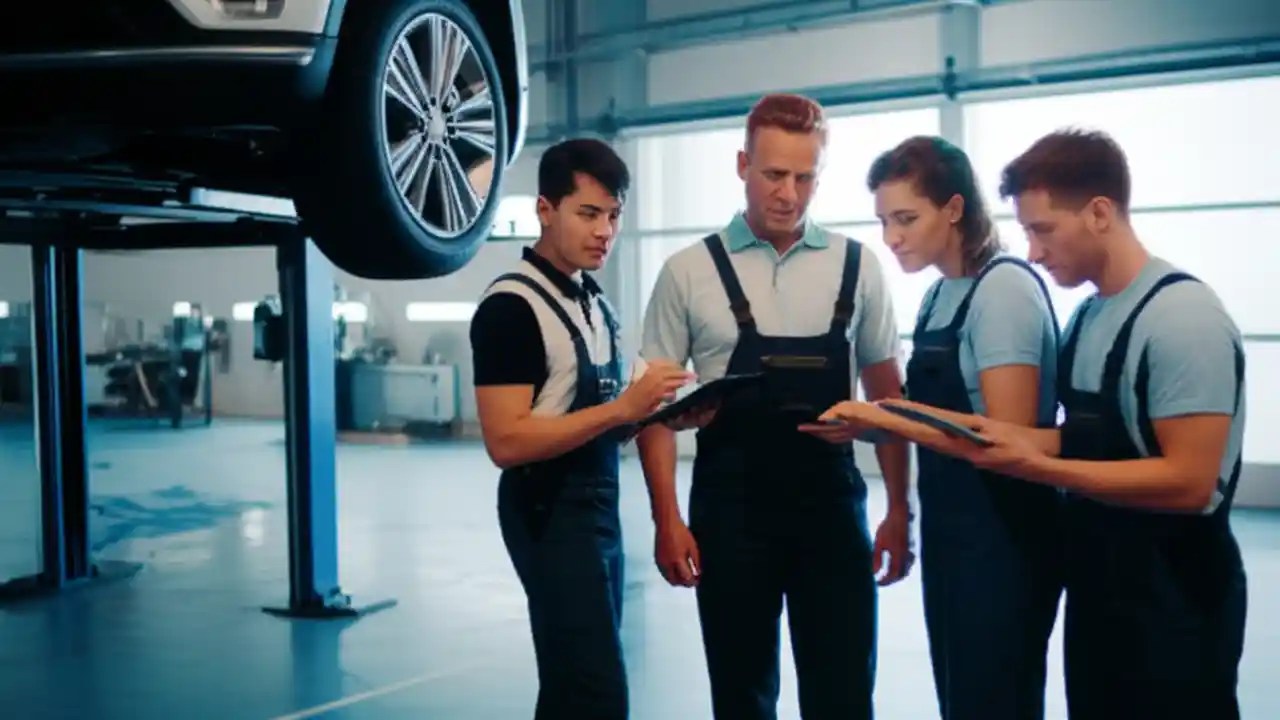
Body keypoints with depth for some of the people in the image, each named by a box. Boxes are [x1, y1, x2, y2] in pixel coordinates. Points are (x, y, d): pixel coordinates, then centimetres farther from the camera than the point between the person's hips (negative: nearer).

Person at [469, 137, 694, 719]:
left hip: (599, 507, 9)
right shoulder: (511, 305, -14)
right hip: (549, 512, -9)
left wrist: (655, 414, 2)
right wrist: (623, 408, -26)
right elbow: (507, 441, -21)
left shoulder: (596, 304, 13)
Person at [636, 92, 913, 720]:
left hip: (832, 504, 1)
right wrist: (667, 520, -7)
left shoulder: (857, 267, 2)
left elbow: (887, 397, 7)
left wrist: (899, 511, 4)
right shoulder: (688, 273, -2)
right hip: (728, 508, -1)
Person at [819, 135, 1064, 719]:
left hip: (1002, 538, -8)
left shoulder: (1004, 288, -15)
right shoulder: (938, 295, 10)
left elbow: (1009, 436, -21)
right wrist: (873, 422, -3)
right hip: (949, 533, 9)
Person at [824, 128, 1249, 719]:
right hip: (1095, 587, 8)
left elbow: (1189, 482, -23)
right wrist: (990, 434, -5)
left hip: (1171, 602, -8)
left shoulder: (1183, 316, -18)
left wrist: (1032, 466, -26)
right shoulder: (1085, 317, 7)